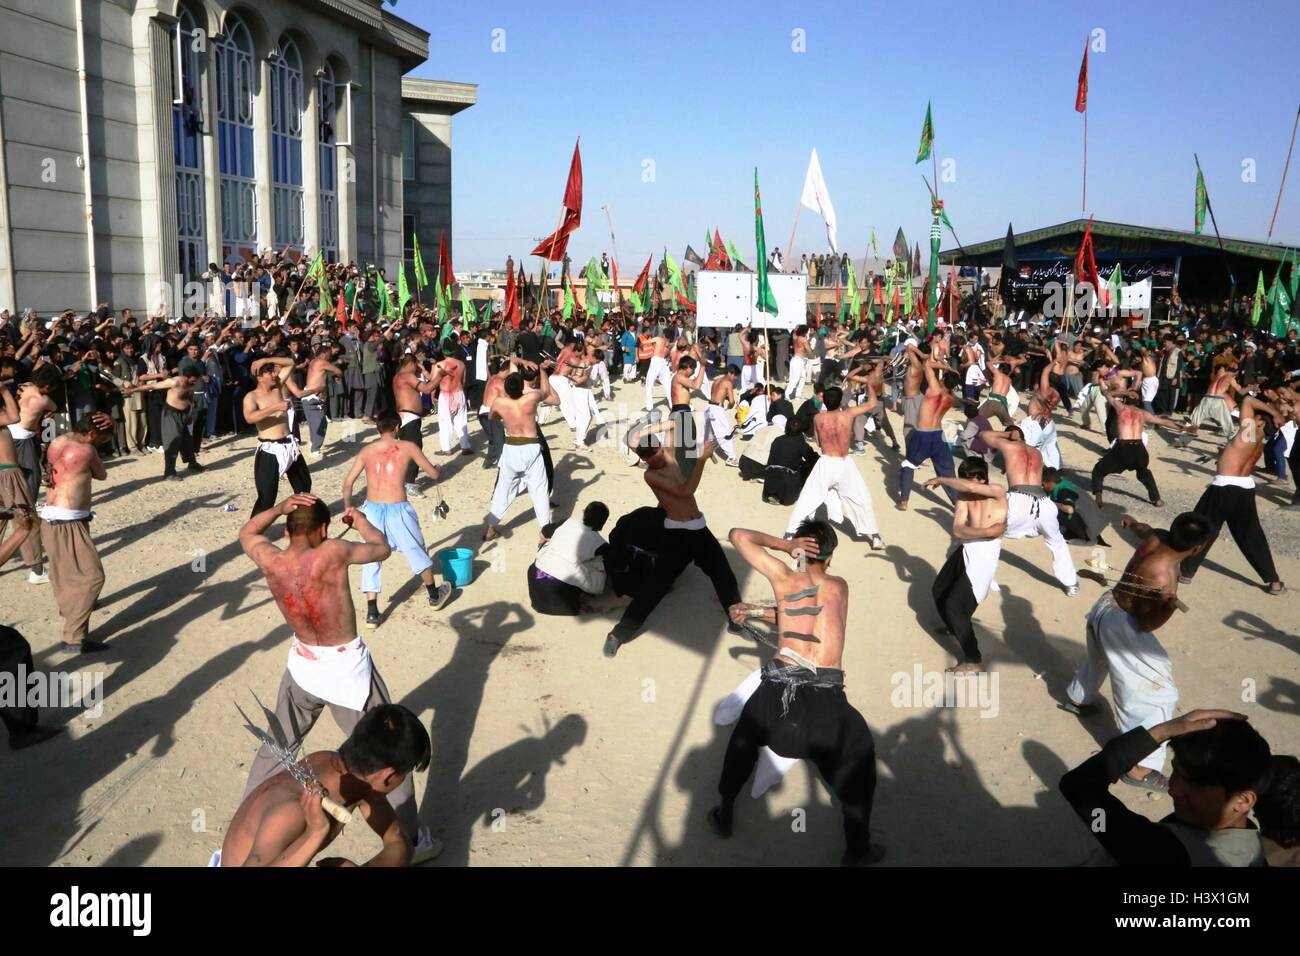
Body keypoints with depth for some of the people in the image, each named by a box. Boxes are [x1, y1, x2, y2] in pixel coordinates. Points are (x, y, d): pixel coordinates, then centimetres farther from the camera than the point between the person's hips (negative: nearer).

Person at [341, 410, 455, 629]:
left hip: (372, 510, 2)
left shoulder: (366, 451, 7)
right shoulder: (408, 448, 1)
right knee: (417, 553, 20)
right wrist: (438, 468, 30)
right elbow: (433, 474, 7)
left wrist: (347, 507, 20)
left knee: (371, 560, 14)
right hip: (398, 510, -2)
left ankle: (372, 613, 11)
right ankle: (435, 596, 38)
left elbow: (348, 483, 5)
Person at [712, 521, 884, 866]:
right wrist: (756, 611, 21)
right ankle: (858, 847, 27)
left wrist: (783, 545, 9)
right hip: (825, 695, 0)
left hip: (778, 688, 0)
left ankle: (724, 816, 40)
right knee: (858, 757, 22)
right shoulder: (840, 586, 11)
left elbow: (739, 535, 9)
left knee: (743, 740, 27)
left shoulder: (785, 577, 4)